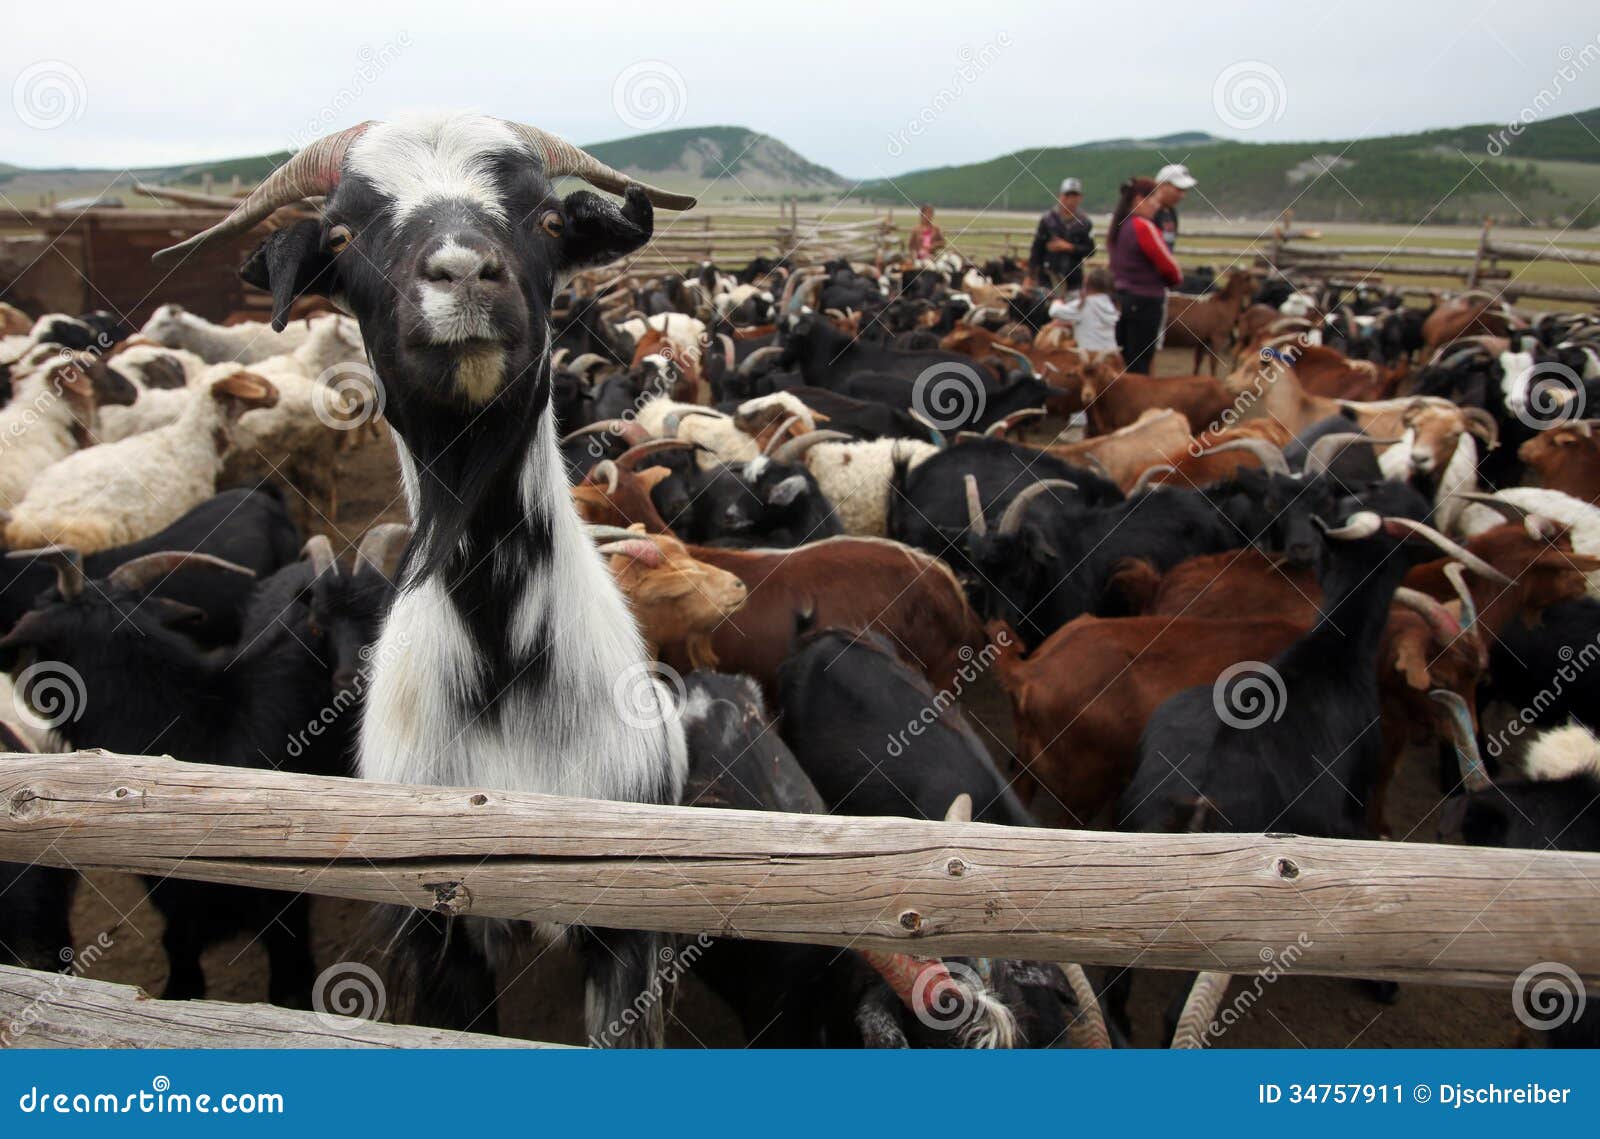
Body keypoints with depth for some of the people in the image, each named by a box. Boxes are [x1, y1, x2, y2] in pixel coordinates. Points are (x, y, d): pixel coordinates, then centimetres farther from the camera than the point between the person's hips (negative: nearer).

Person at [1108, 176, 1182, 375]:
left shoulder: (1120, 225, 8)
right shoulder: (1143, 227, -16)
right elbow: (1168, 264, -13)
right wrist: (1176, 277, 7)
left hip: (1120, 297, 8)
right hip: (1145, 302, -8)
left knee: (1121, 361, 13)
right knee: (1140, 365, -2)